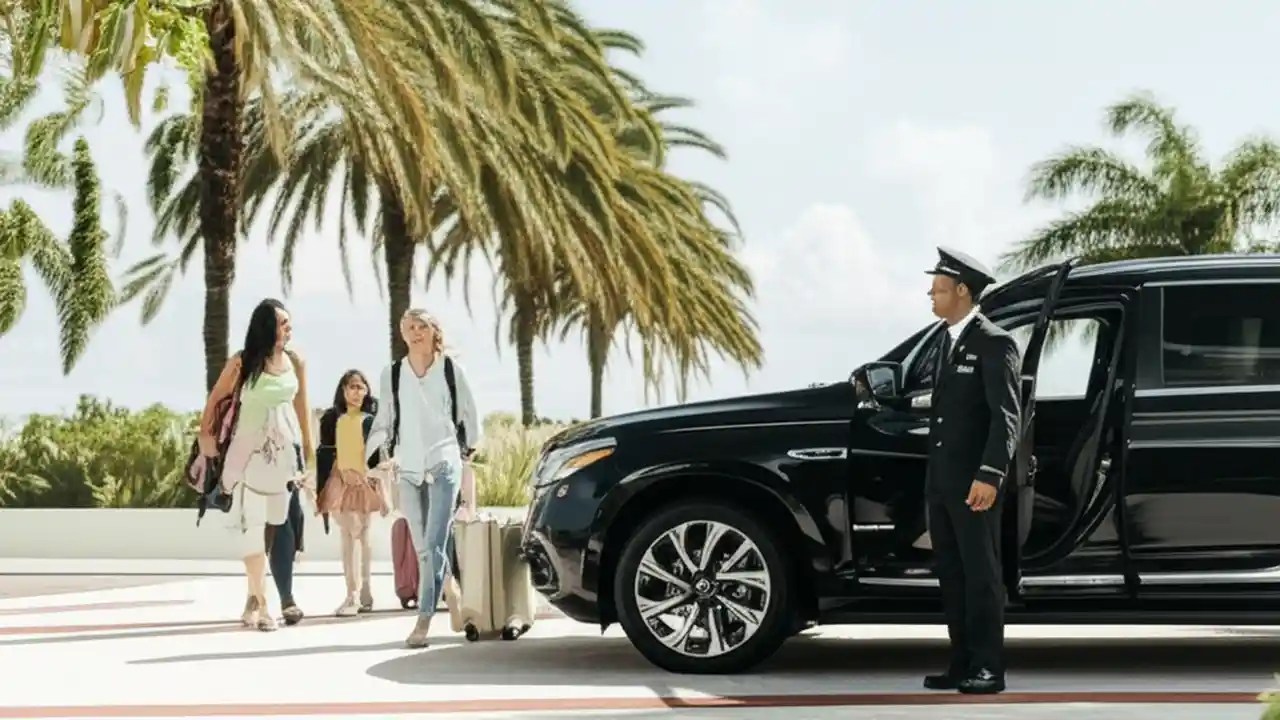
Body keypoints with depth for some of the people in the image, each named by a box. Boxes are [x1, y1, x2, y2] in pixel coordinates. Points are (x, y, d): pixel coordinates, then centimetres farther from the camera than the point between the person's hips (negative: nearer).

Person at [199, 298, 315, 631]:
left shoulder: (295, 362, 4)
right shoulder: (243, 362, -6)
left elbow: (301, 406, 11)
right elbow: (216, 398, 2)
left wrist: (307, 449, 11)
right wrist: (205, 434, -3)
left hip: (286, 448, 4)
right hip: (252, 449, -3)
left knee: (280, 524, 4)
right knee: (254, 523, -5)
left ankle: (256, 597, 14)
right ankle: (260, 601, -1)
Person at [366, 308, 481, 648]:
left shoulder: (450, 369, 0)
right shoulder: (391, 374, 5)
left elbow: (469, 412, 10)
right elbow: (384, 421, 12)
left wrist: (469, 448, 16)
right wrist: (366, 455, 7)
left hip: (444, 466, -3)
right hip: (408, 468, 3)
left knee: (435, 545, -12)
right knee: (422, 549, 4)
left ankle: (424, 620, -16)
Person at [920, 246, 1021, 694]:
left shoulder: (994, 343, -9)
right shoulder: (949, 340, 17)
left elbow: (1006, 416, -15)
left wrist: (989, 476, -22)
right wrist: (933, 478, 15)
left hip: (973, 482, -8)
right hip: (941, 480, 8)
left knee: (980, 574, -3)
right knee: (951, 574, 10)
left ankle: (988, 669, 1)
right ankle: (962, 665, 15)